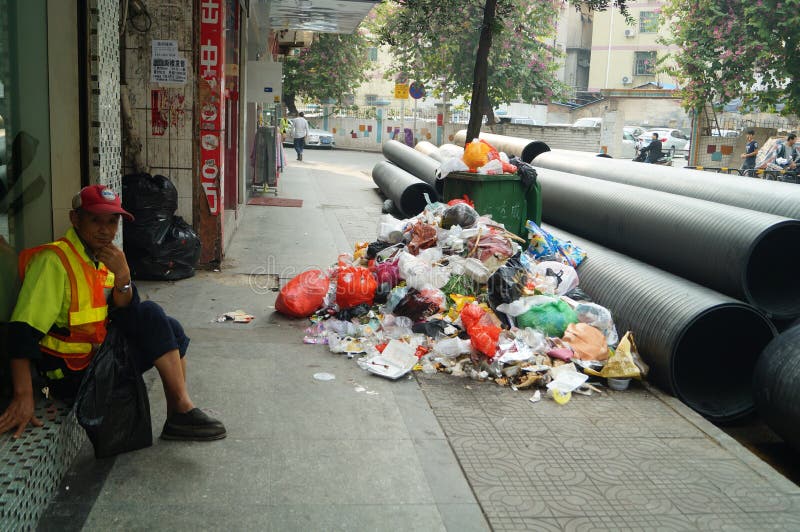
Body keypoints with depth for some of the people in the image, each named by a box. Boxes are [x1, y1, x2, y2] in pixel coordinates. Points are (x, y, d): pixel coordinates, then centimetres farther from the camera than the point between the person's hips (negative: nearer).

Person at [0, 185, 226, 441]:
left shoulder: (103, 258, 7)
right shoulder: (54, 260, -18)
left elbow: (126, 319, 0)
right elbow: (23, 331, -24)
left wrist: (122, 276, -18)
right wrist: (23, 397, -31)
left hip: (102, 357, 8)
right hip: (72, 376, -8)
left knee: (170, 329, 5)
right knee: (152, 316, -17)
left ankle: (179, 414, 8)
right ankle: (183, 409, -9)